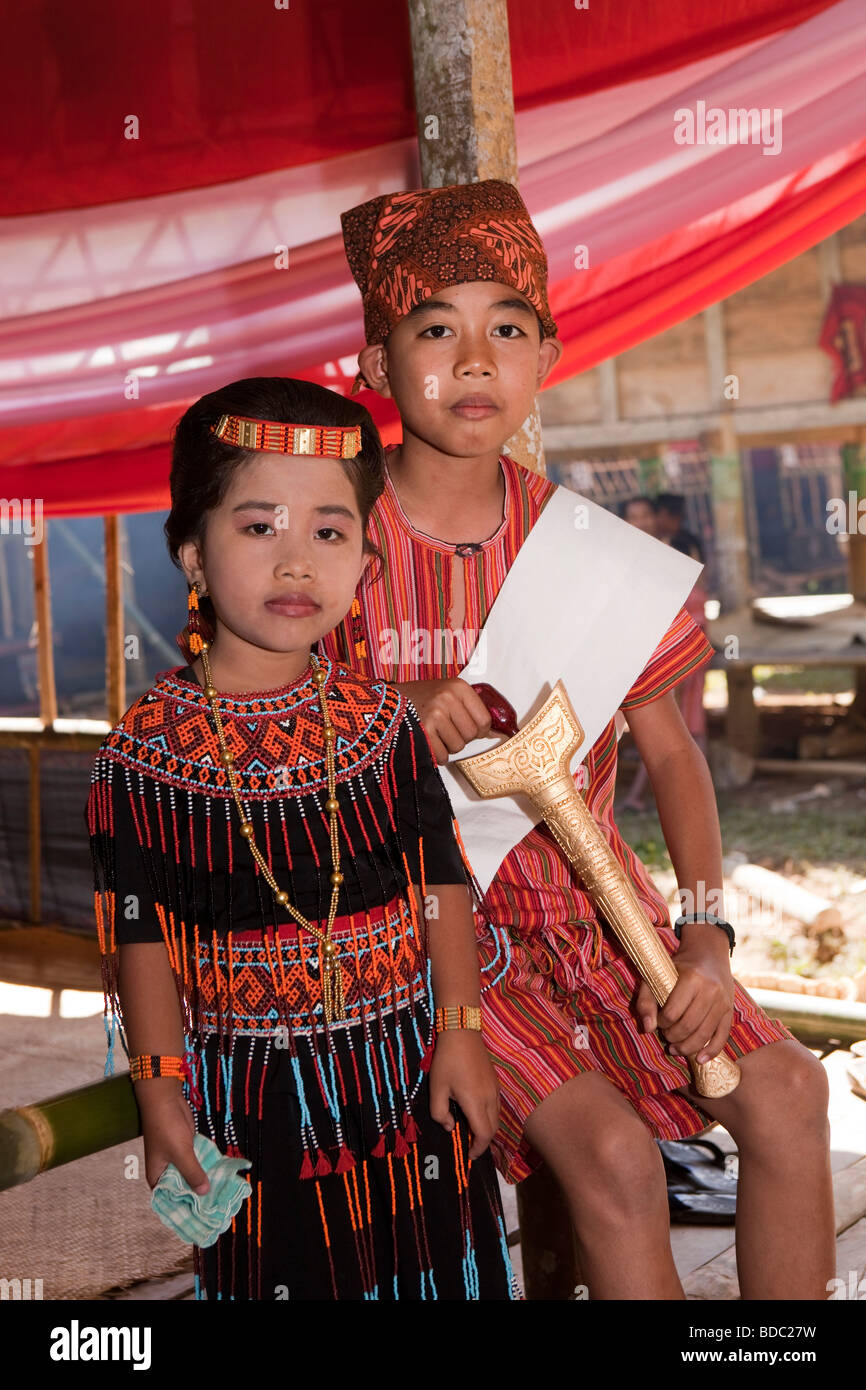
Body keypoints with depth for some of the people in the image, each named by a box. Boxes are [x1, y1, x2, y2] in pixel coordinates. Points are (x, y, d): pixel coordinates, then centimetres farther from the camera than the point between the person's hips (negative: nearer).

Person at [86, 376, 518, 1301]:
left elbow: (442, 884, 2)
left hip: (407, 1072, 2)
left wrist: (460, 1034, -1)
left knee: (429, 1261, 14)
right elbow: (142, 935, -5)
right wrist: (161, 1095, -5)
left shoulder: (380, 720, -3)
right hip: (253, 1093, -2)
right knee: (279, 1268, 12)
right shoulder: (149, 747, -10)